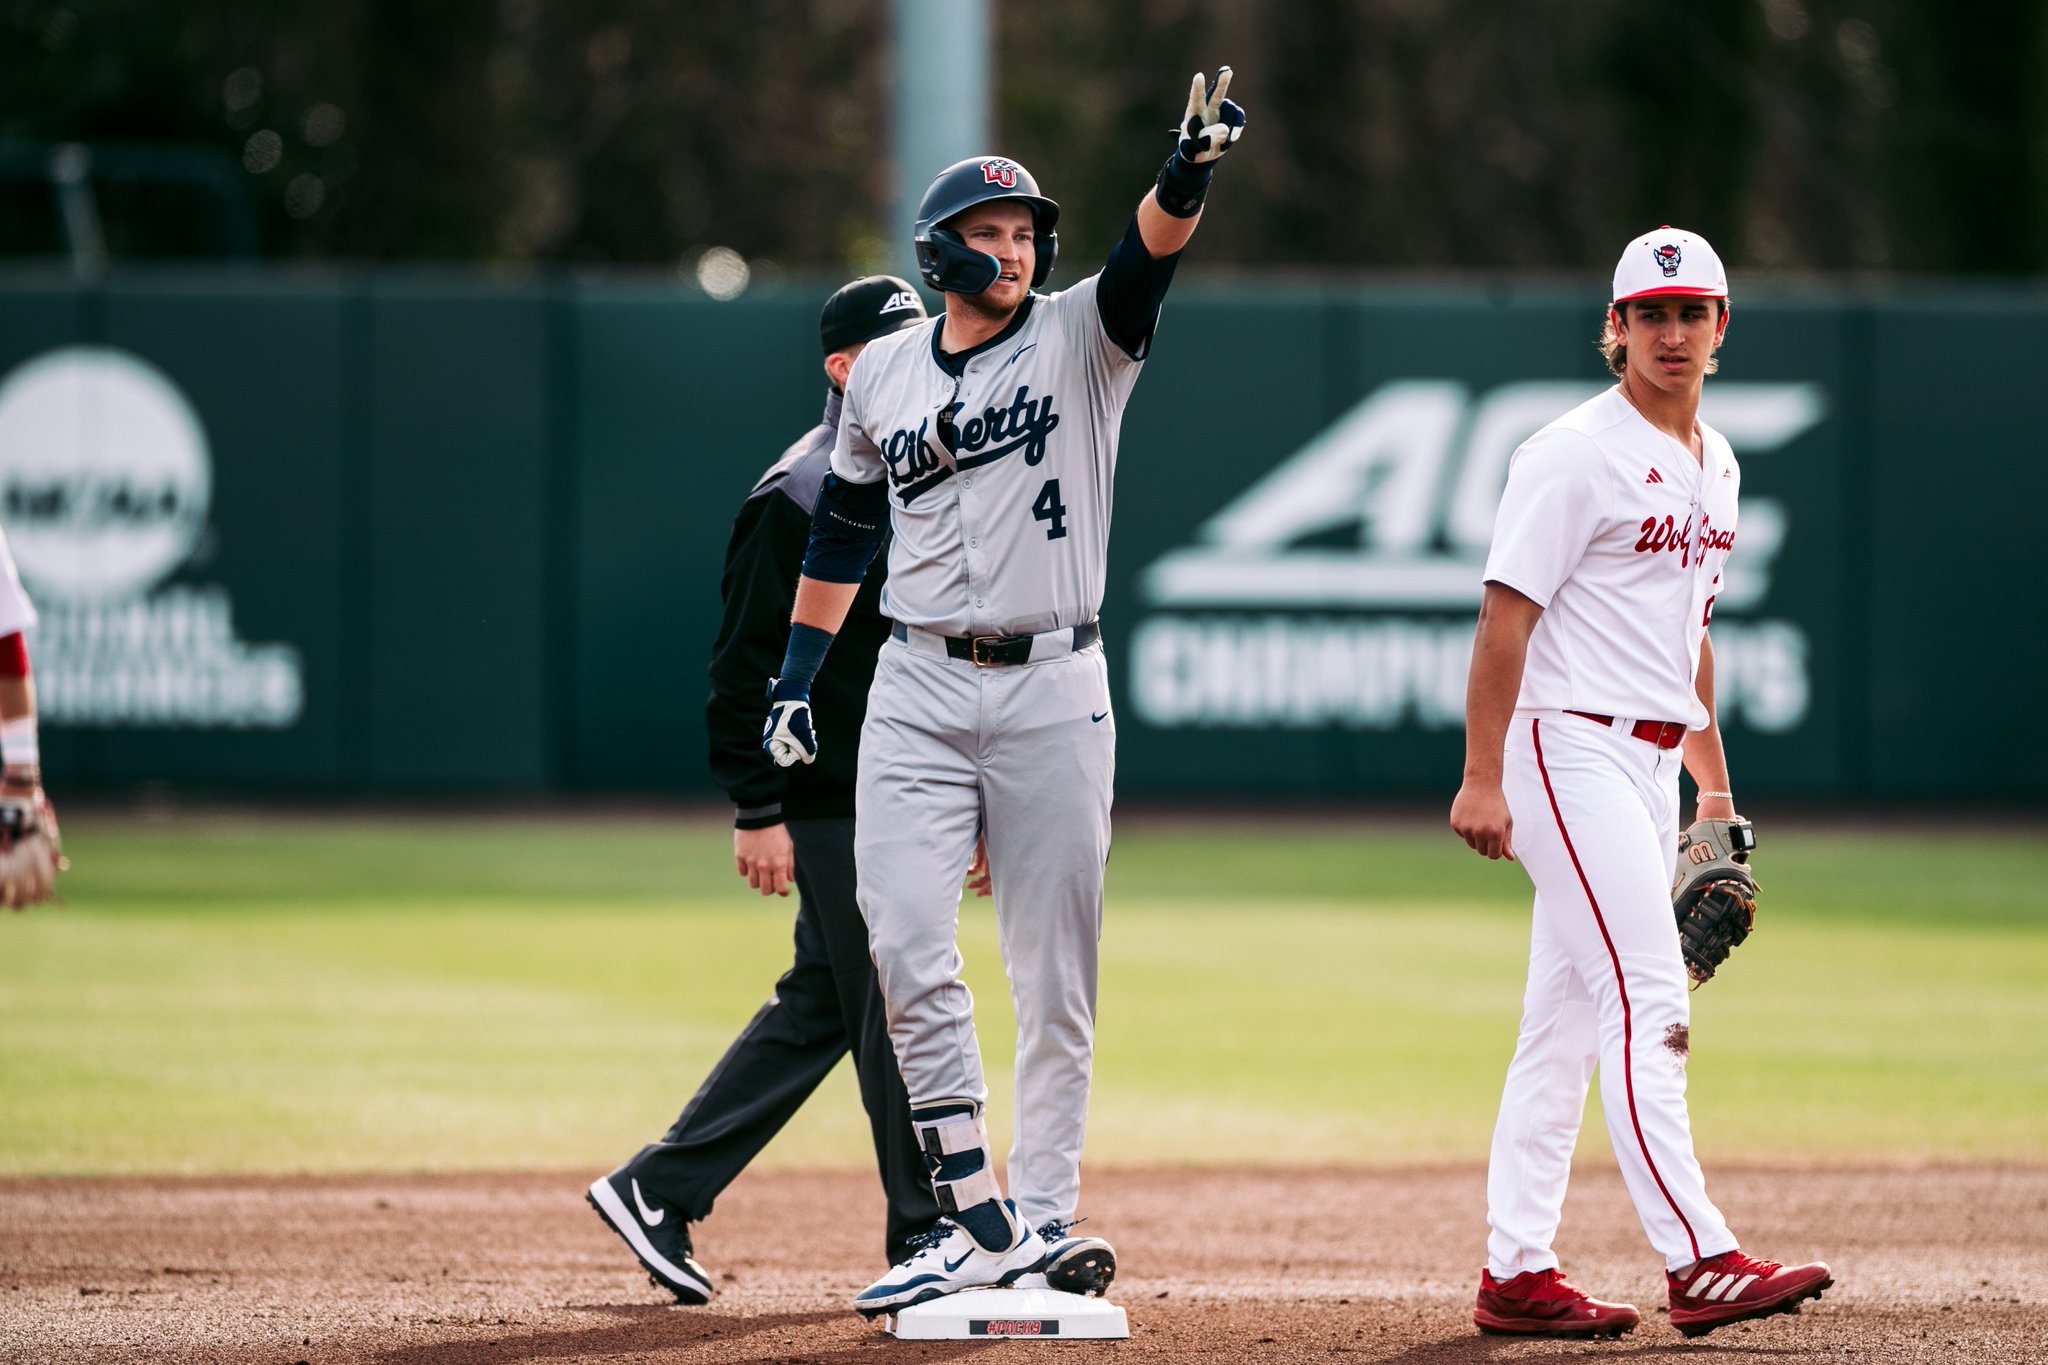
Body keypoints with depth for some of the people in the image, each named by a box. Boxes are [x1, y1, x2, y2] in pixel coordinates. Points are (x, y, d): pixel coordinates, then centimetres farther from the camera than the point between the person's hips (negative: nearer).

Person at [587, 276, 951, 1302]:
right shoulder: (798, 498, -13)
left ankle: (657, 1191, 18)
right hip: (832, 803, -9)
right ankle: (927, 1242, 1)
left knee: (822, 1007, 12)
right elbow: (745, 666, -15)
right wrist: (756, 811, -19)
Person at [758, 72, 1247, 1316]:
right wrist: (798, 672, 17)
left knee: (1055, 973, 2)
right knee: (907, 942, -12)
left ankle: (1045, 1216, 10)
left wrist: (1188, 174, -40)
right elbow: (845, 523, 20)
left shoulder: (1082, 338, 0)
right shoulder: (882, 374, 8)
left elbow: (1147, 258, -20)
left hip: (1054, 692, -2)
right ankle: (978, 1217, -9)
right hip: (919, 689, 2)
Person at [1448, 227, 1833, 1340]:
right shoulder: (1575, 455, -11)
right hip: (1571, 749, -9)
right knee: (1646, 999, -15)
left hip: (1653, 763, 9)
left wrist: (1715, 787, 22)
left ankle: (1516, 1273, 11)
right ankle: (1699, 1264, -20)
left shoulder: (1715, 465, 16)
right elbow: (1506, 614, -15)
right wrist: (1481, 778, -20)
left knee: (1570, 1019, 9)